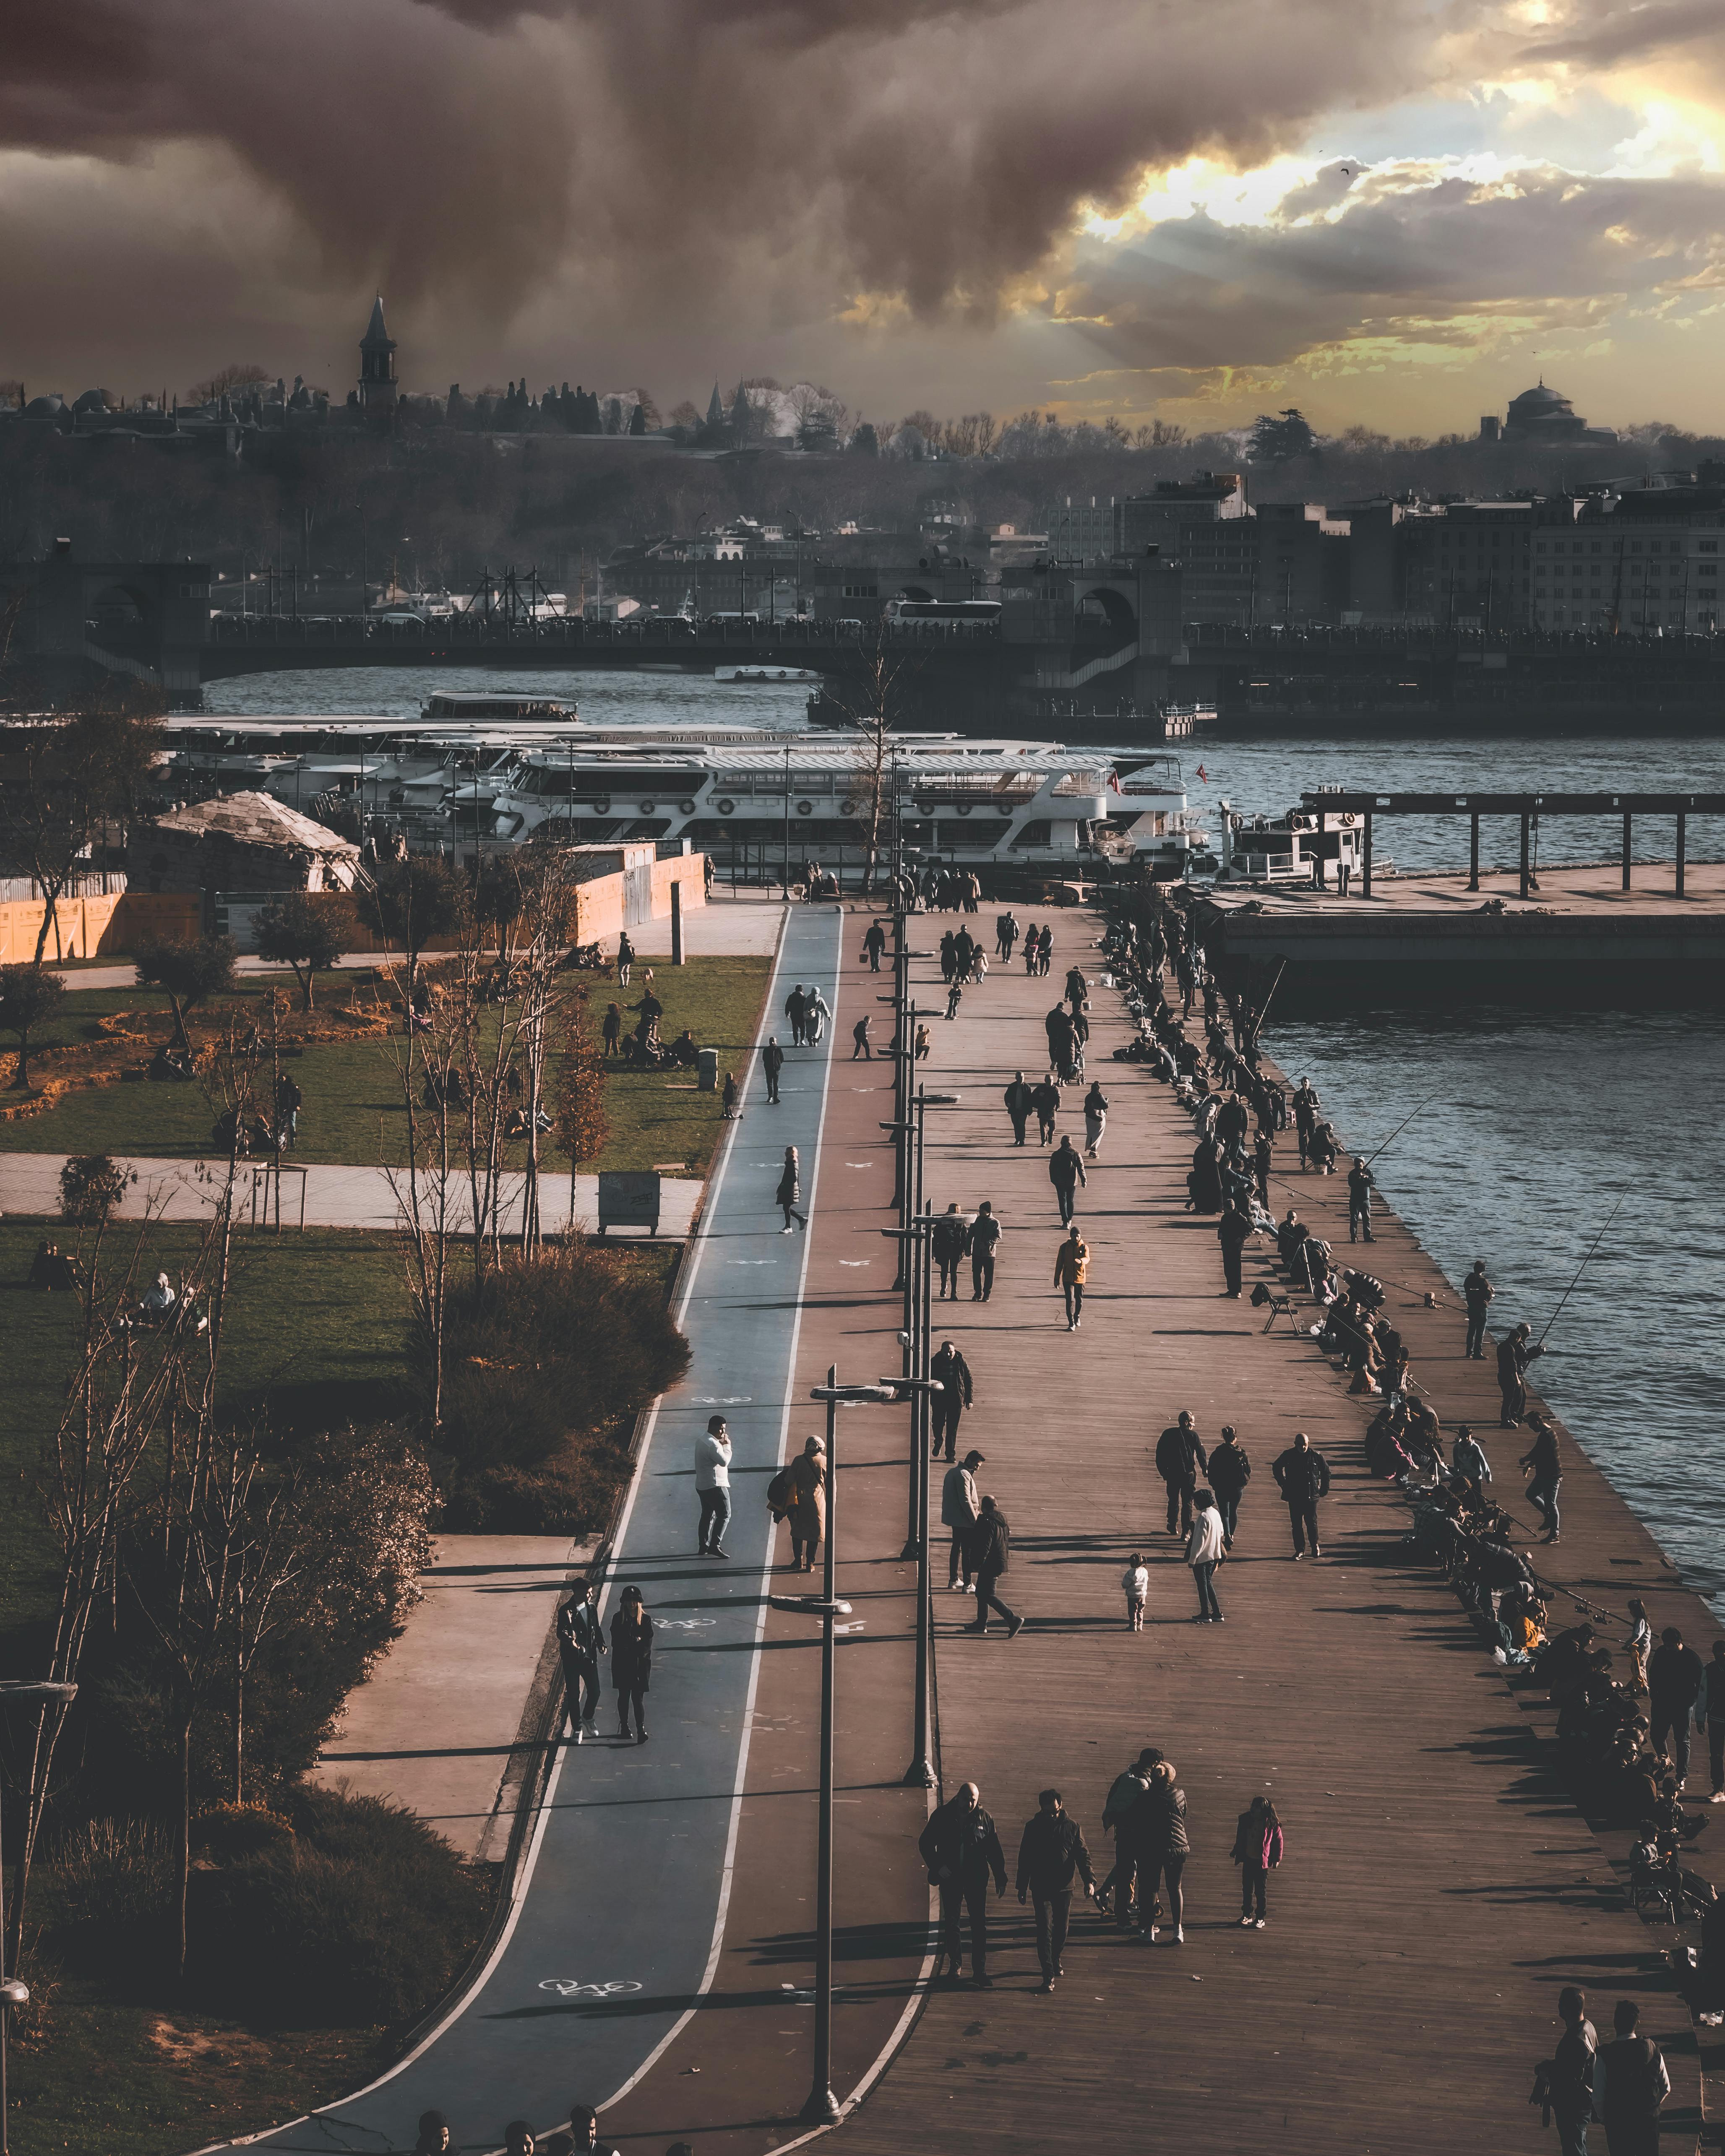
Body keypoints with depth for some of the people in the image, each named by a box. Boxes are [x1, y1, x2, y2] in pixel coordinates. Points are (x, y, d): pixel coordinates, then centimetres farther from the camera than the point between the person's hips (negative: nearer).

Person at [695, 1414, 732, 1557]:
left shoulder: (702, 1439, 11)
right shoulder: (712, 1444, -21)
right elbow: (724, 1461, -25)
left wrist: (722, 1444, 5)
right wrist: (727, 1445, -12)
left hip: (702, 1485, 10)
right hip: (715, 1486, -10)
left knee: (707, 1515, 16)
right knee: (724, 1515, -6)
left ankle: (703, 1547, 17)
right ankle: (715, 1546, -13)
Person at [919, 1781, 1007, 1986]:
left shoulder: (983, 1818, -3)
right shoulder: (943, 1816, -6)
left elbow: (994, 1850, 4)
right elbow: (925, 1843, 2)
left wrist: (1000, 1878, 3)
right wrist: (937, 1867, -9)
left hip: (976, 1878, 0)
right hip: (950, 1877, 0)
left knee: (979, 1924, -2)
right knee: (951, 1923, 10)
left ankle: (979, 1971, 2)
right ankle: (956, 1963, 28)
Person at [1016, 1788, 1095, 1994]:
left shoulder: (1072, 1827, 0)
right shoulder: (1033, 1828, 0)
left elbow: (1083, 1855, -2)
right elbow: (1024, 1859, 6)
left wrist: (1089, 1880, -16)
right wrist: (1022, 1888, 6)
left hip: (1064, 1888, 1)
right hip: (1041, 1889, -1)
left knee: (1061, 1930, 9)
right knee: (1045, 1930, -9)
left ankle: (1055, 1961, 35)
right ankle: (1048, 1975, -10)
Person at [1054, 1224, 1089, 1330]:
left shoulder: (1084, 1247, -3)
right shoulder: (1065, 1247, -1)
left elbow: (1087, 1259, -22)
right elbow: (1059, 1263, 3)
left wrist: (1081, 1261, -46)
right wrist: (1057, 1279, 2)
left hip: (1080, 1278, 1)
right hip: (1068, 1278, -1)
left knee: (1079, 1300, 15)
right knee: (1070, 1300, -13)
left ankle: (1077, 1317, 41)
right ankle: (1071, 1323, -13)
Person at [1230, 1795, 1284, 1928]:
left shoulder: (1272, 1824, -14)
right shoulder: (1246, 1820, -3)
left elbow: (1278, 1841, -4)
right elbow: (1240, 1838, 12)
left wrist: (1277, 1859, -4)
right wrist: (1237, 1852, 18)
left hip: (1262, 1862, -4)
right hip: (1248, 1860, 4)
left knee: (1260, 1891, 5)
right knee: (1247, 1889, 11)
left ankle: (1260, 1918, 14)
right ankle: (1246, 1915, 23)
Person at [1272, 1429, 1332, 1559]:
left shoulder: (1316, 1456, -4)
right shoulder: (1288, 1456, -4)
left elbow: (1326, 1471, 10)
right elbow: (1277, 1468, 12)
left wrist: (1324, 1489, 6)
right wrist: (1283, 1484, 7)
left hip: (1311, 1495, -1)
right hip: (1294, 1496, 1)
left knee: (1312, 1522, 2)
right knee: (1296, 1524, 2)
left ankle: (1315, 1546, 22)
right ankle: (1300, 1550, 11)